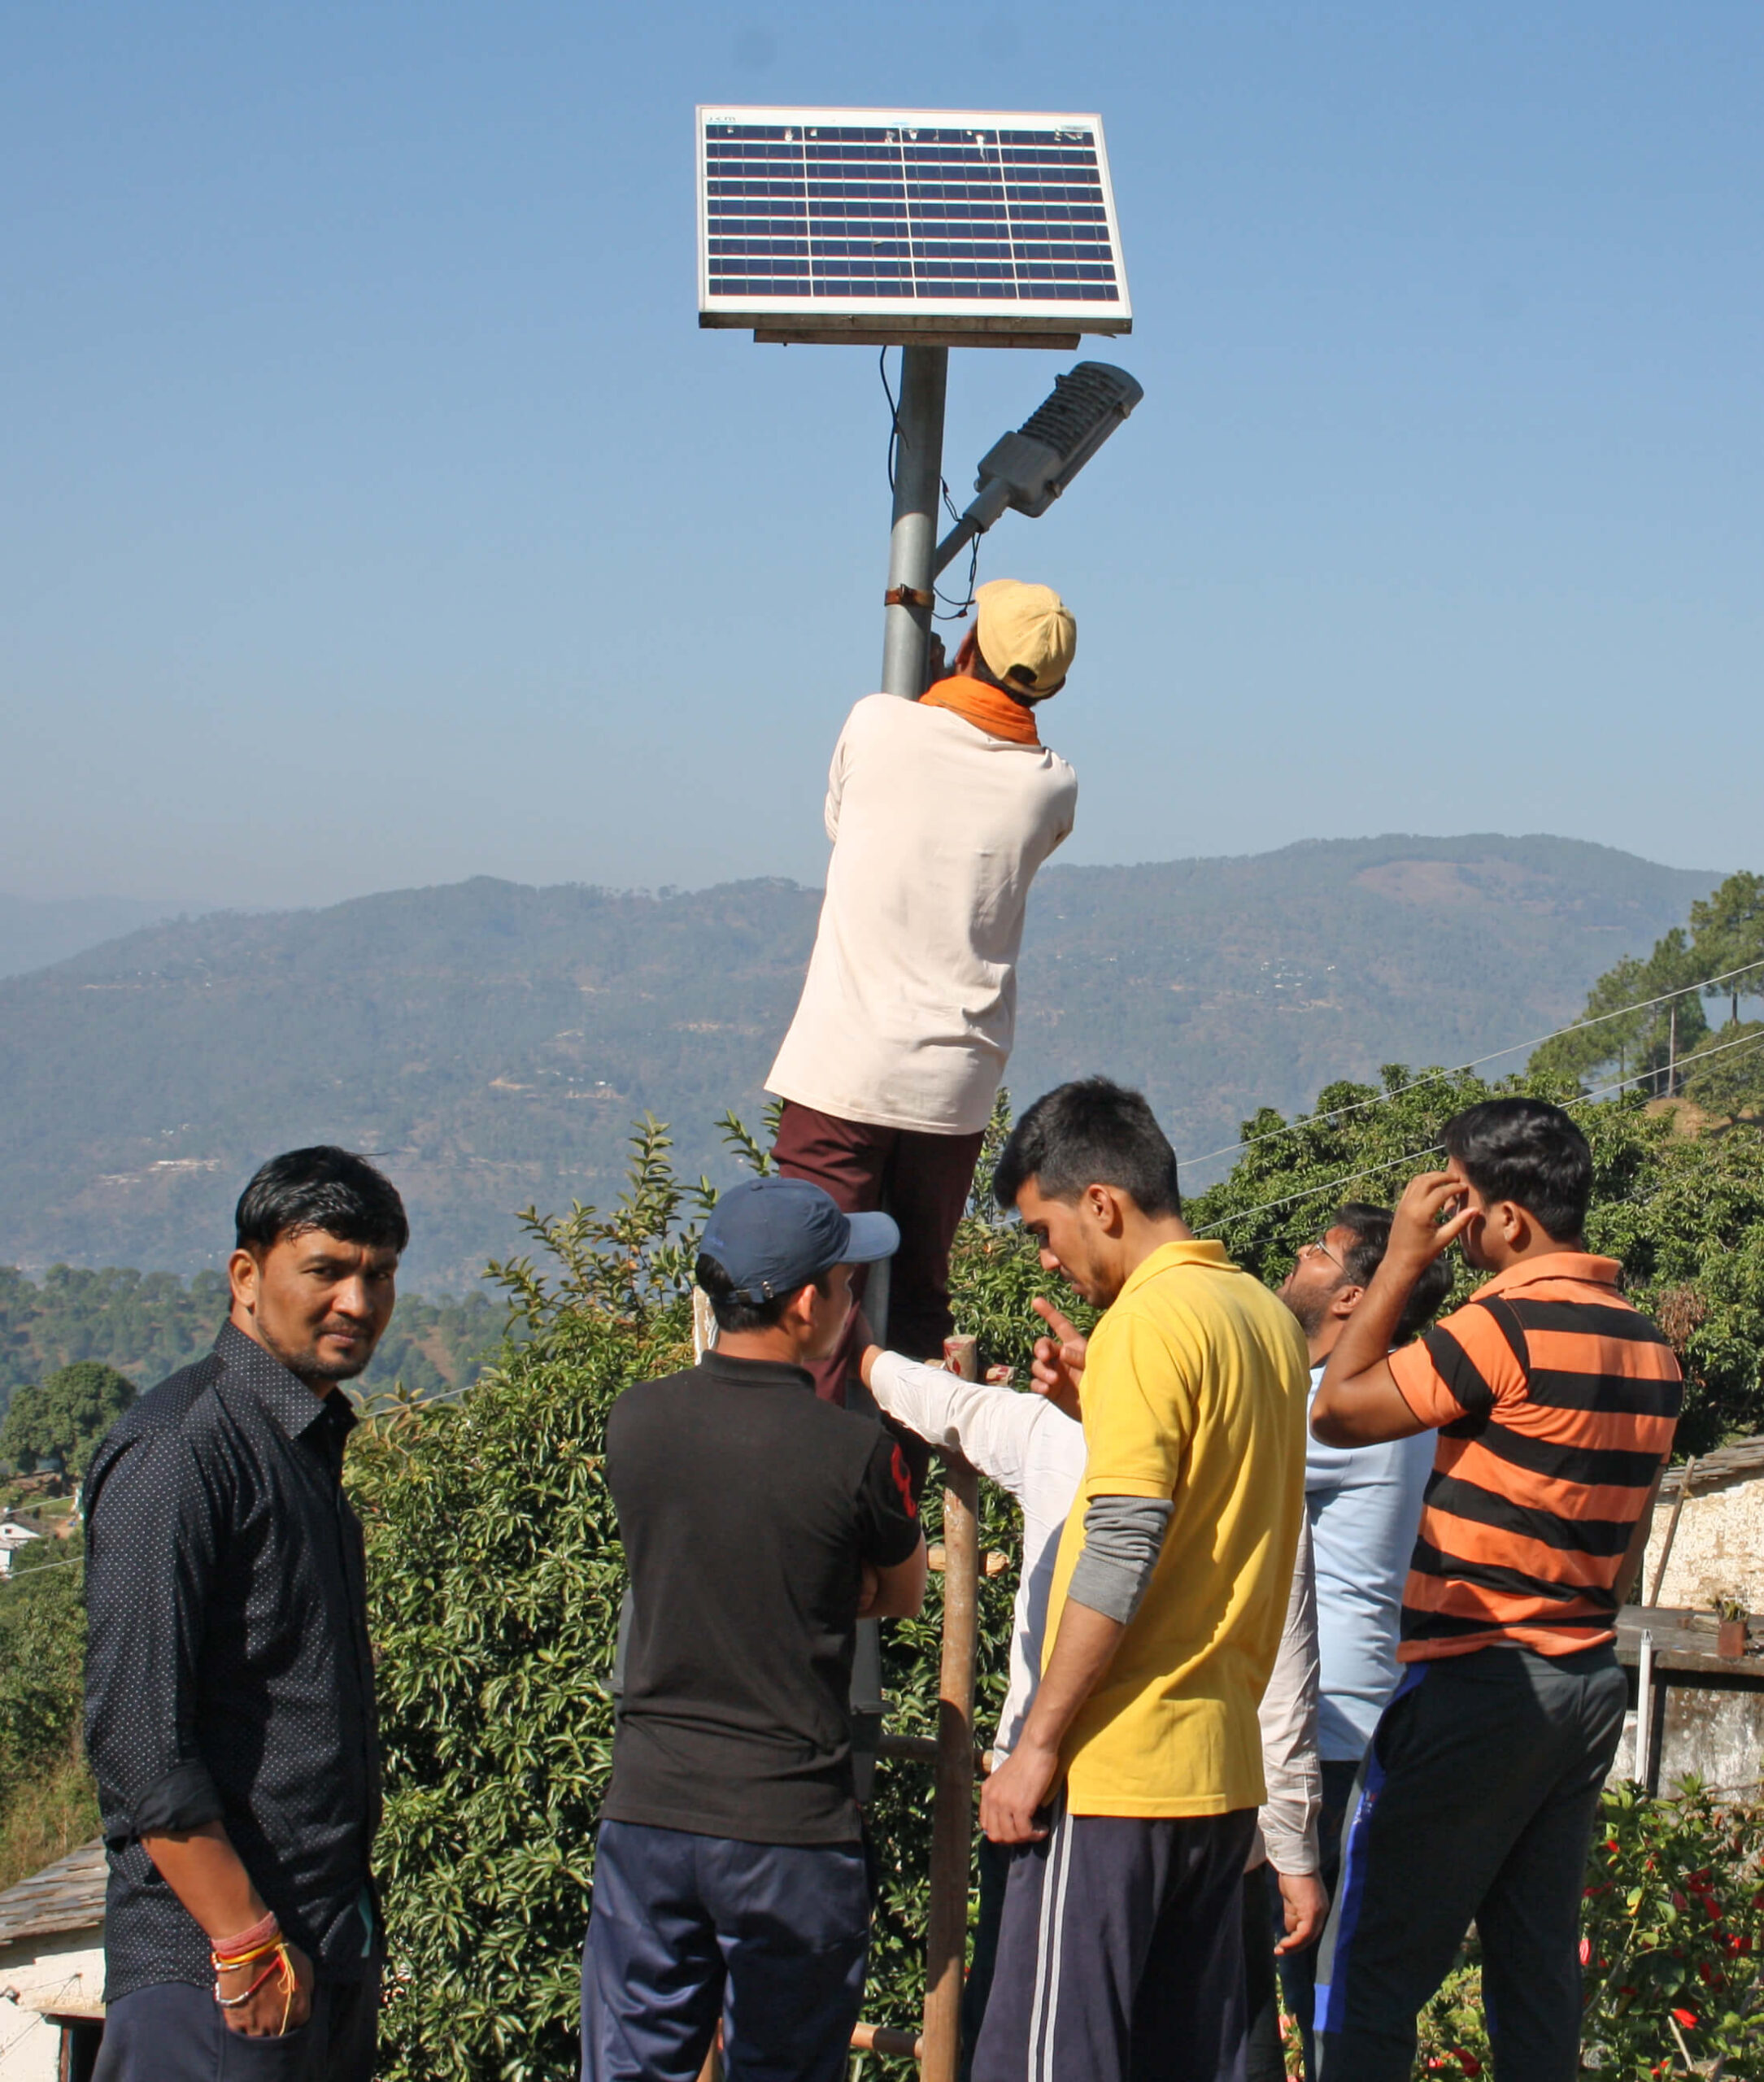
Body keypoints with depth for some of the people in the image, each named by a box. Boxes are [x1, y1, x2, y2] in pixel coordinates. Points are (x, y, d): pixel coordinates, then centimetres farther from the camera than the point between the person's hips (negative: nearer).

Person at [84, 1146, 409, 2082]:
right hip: (211, 1970, -9)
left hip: (333, 1955, 9)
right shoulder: (177, 1450, -14)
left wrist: (353, 1923, 18)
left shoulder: (308, 1443, 15)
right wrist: (247, 1947, -19)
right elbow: (136, 1735, -19)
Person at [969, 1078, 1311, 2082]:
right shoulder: (1266, 1315, 12)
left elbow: (1119, 1557, -19)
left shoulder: (1150, 1321, -14)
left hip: (1118, 1770, -9)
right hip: (1223, 1764, 9)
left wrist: (1038, 1744, -14)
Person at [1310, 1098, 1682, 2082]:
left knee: (1371, 1971, -3)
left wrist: (1402, 1260, -6)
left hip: (1475, 1683, -8)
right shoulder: (1650, 1347, 10)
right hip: (1589, 1683, 8)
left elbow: (1337, 1409, -11)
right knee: (1540, 1968, 10)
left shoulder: (1511, 1324, -17)